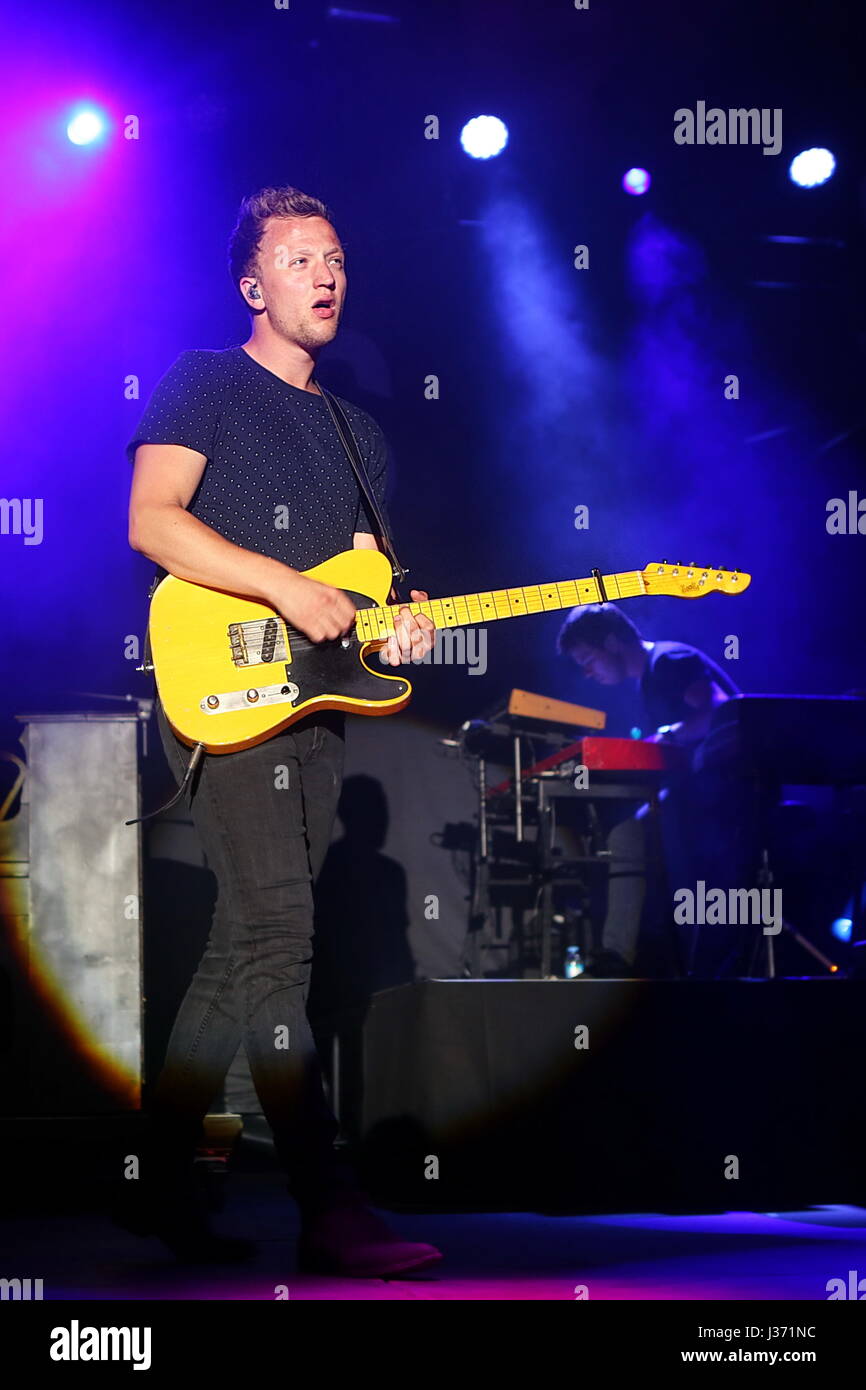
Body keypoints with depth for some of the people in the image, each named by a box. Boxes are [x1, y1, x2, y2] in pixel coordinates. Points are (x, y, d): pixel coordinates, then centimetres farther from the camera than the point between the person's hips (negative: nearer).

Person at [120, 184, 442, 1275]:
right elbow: (152, 520, -10)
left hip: (317, 706, 8)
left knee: (241, 951, 7)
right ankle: (331, 1214, -21)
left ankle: (162, 1185, 16)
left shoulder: (358, 432, 23)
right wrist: (286, 588, -18)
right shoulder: (203, 385, 2)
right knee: (278, 939, -17)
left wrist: (394, 623, 0)